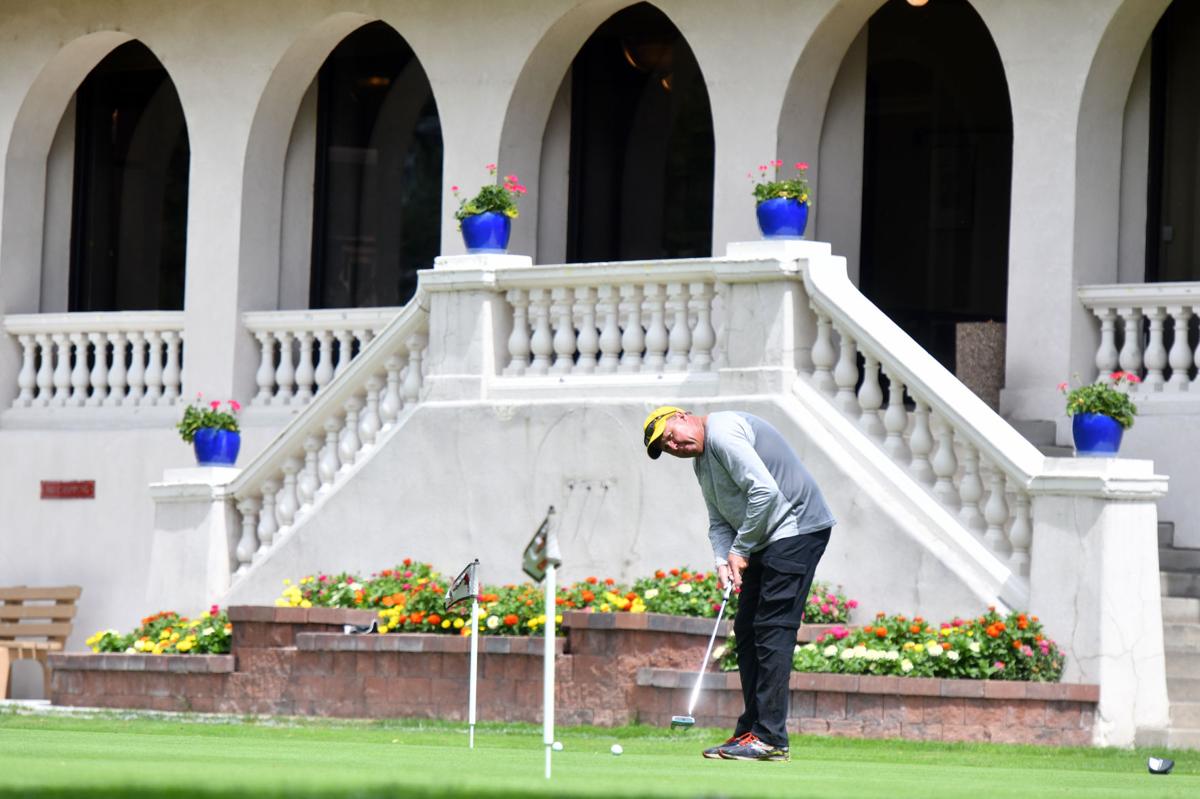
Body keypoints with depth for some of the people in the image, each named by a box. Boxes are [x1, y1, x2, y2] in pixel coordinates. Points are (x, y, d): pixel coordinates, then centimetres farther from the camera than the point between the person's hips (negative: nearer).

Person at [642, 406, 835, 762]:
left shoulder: (723, 432, -16)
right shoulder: (701, 459, 17)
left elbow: (765, 491, -24)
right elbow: (719, 521, 19)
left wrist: (740, 550, -13)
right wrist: (723, 561, -2)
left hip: (796, 529, -11)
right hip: (763, 541, 11)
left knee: (772, 631, -14)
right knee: (747, 631, 10)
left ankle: (770, 739, -16)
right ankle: (751, 731, 14)